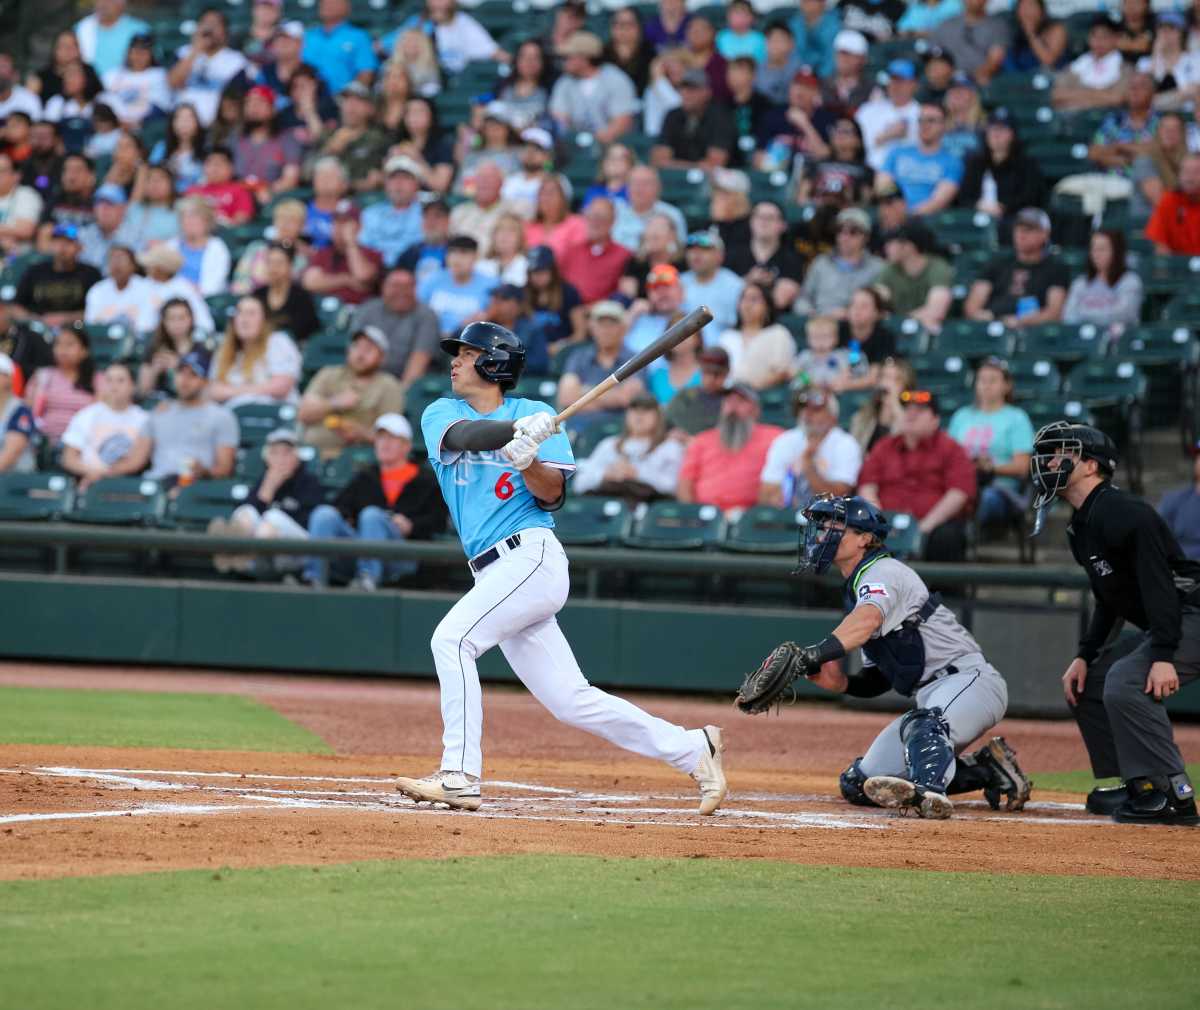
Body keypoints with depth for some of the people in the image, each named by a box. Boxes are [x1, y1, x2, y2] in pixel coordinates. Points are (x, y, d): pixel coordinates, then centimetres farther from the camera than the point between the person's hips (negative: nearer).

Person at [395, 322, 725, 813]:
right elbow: (462, 435, -10)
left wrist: (528, 460, -24)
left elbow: (552, 495, -5)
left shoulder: (534, 415, 4)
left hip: (531, 556, -5)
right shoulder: (440, 413, 14)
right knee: (571, 700, 4)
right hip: (495, 574, 5)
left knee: (452, 638, -22)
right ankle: (692, 749, 13)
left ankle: (459, 777, -24)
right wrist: (517, 431, -27)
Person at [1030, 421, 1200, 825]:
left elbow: (1159, 583, -26)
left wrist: (1164, 655, -33)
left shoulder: (1121, 512, -19)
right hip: (1155, 628, 11)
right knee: (1085, 685, 15)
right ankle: (1137, 788, 18)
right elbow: (1108, 600, 22)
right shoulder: (1081, 527, 14)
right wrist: (1084, 655, 12)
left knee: (1125, 683, -28)